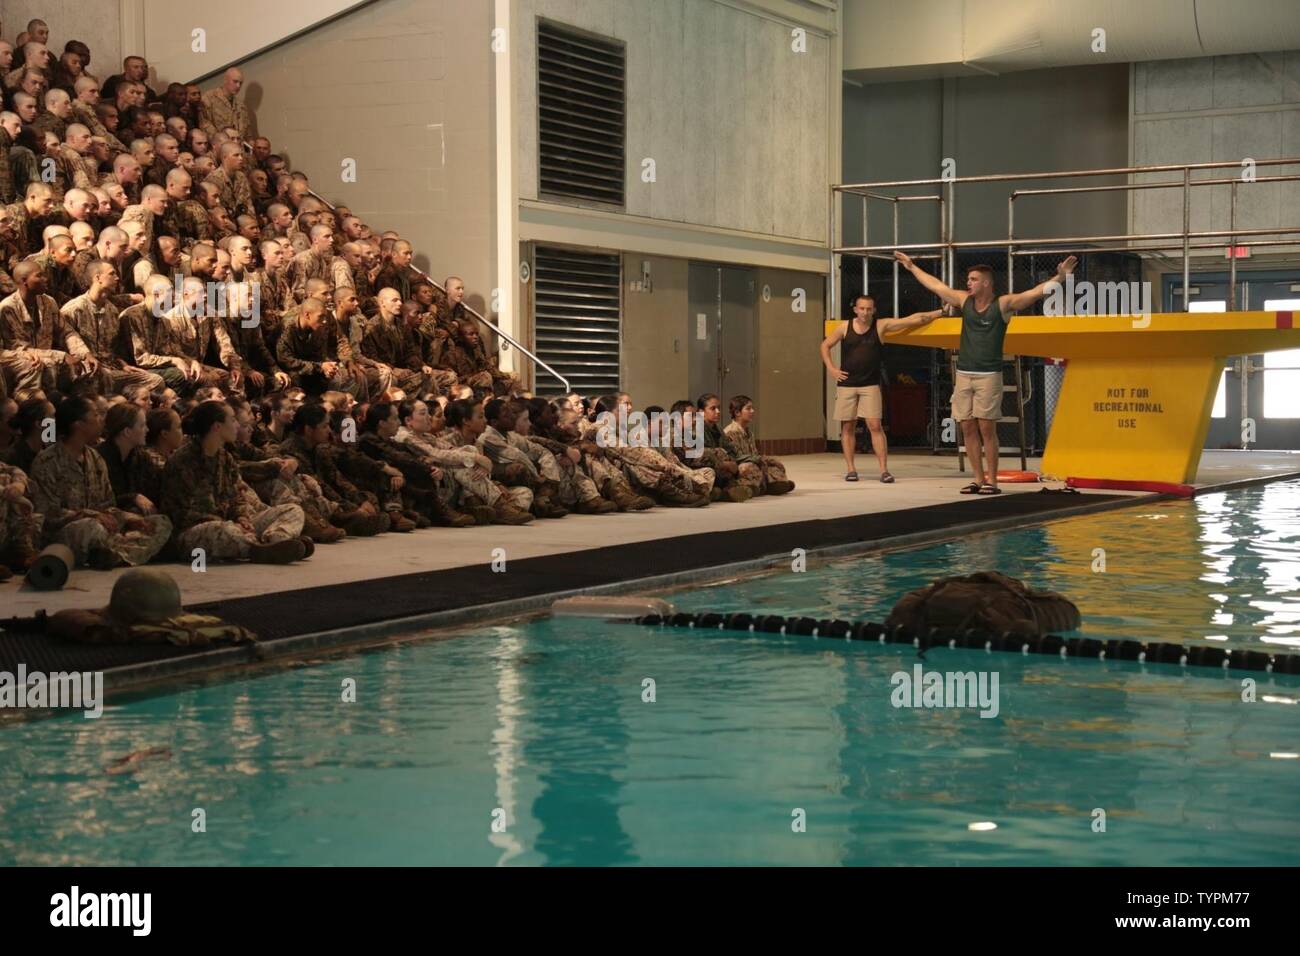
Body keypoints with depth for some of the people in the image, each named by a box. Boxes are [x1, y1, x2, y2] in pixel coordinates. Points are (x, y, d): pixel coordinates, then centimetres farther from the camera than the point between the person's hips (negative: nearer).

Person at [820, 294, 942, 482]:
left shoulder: (881, 326, -2)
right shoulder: (844, 327, 1)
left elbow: (913, 319, -5)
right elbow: (825, 346, 14)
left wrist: (940, 312, -8)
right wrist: (831, 368, 2)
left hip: (870, 385, -1)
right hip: (846, 384, 1)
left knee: (875, 425, -9)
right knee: (848, 427, 4)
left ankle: (884, 470, -9)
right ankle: (850, 469, 11)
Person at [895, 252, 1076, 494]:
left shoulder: (1003, 304, -4)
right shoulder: (965, 301, 10)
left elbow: (1037, 291, -13)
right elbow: (935, 285, 21)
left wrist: (1061, 277, -26)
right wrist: (912, 267, 28)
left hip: (988, 375, -5)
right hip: (963, 374, 5)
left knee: (987, 429, -7)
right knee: (968, 429, 4)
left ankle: (992, 481, -2)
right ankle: (978, 480, 11)